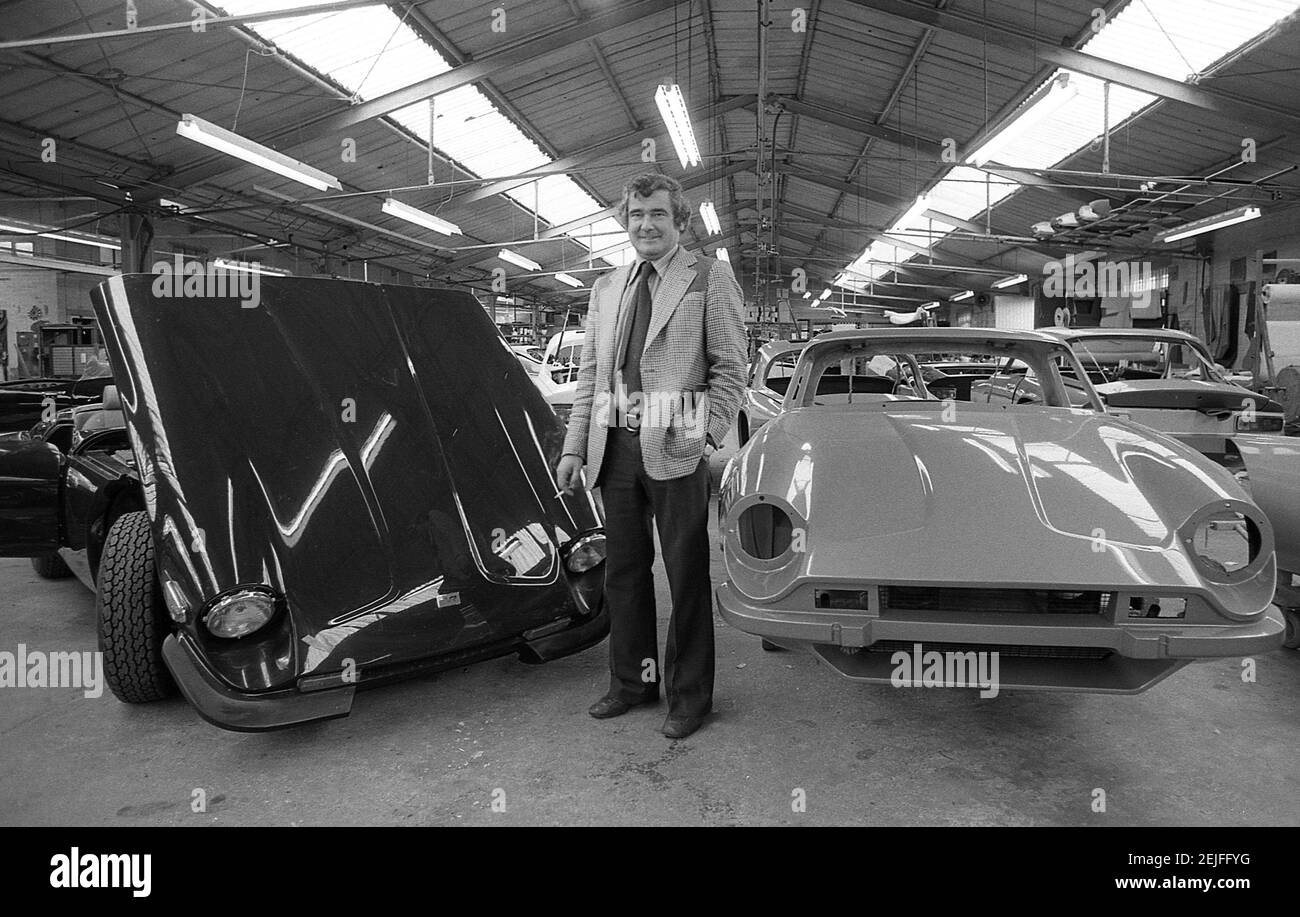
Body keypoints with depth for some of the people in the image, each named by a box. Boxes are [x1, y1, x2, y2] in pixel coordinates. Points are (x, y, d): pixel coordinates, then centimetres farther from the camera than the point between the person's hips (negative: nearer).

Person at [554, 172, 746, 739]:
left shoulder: (711, 279, 1)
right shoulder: (606, 288, 16)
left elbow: (730, 368, -3)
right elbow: (589, 374, 16)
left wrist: (707, 437, -15)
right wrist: (574, 447, 9)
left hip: (675, 451, -5)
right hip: (615, 447, 5)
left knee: (687, 576, 4)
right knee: (623, 572, 13)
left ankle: (690, 695, 18)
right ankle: (631, 681, 29)